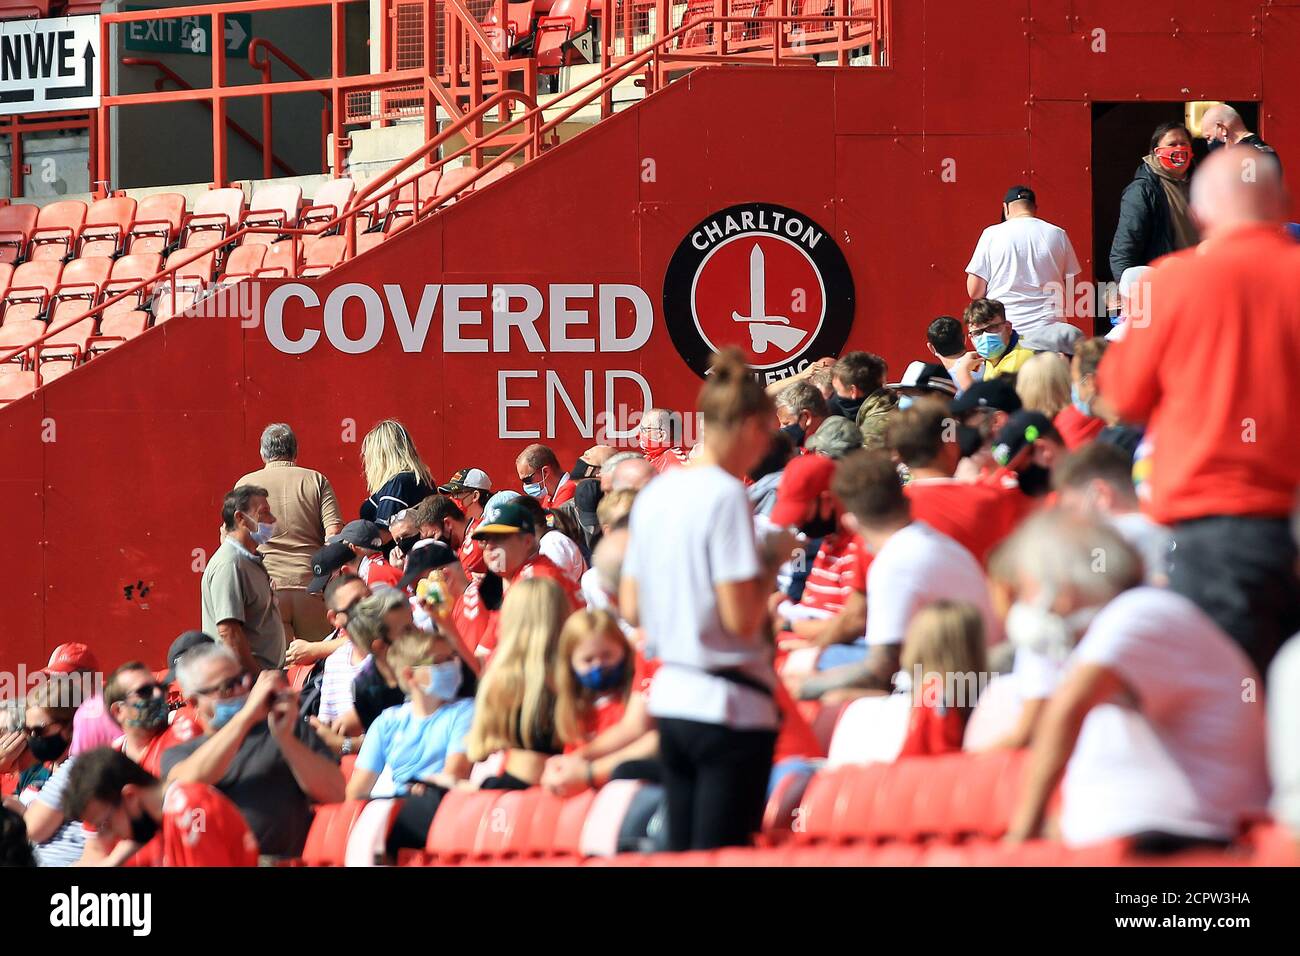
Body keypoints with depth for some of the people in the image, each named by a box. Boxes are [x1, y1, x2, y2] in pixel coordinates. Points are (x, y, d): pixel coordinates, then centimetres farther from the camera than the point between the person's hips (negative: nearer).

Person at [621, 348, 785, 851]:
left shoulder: (654, 494, 9)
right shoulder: (726, 496, -14)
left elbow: (631, 608, 12)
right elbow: (740, 618, -18)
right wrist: (767, 572, -1)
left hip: (671, 697, 8)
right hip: (730, 706, -8)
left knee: (679, 852, 10)